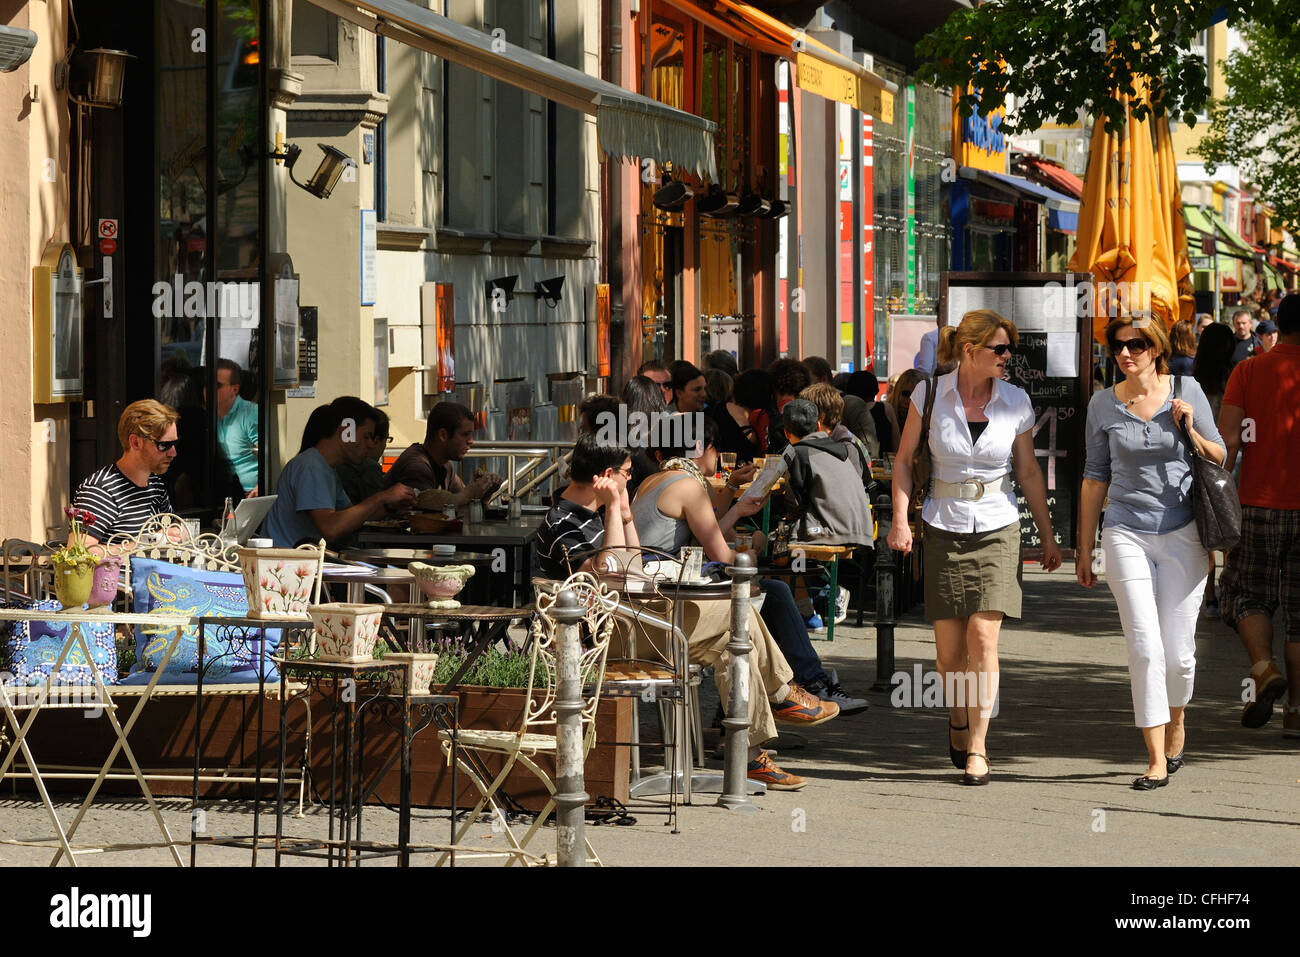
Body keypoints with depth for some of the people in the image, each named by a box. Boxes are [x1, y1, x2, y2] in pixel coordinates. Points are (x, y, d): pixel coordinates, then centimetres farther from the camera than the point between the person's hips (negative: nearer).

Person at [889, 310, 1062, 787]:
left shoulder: (1015, 402, 0)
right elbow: (904, 458, 6)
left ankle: (977, 747, -8)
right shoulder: (930, 394, -4)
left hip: (997, 529, 0)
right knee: (949, 648, 2)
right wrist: (901, 519, -5)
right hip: (944, 528, 0)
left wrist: (1047, 535, 12)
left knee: (983, 637, -13)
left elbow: (1028, 470, 10)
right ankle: (957, 718, 32)